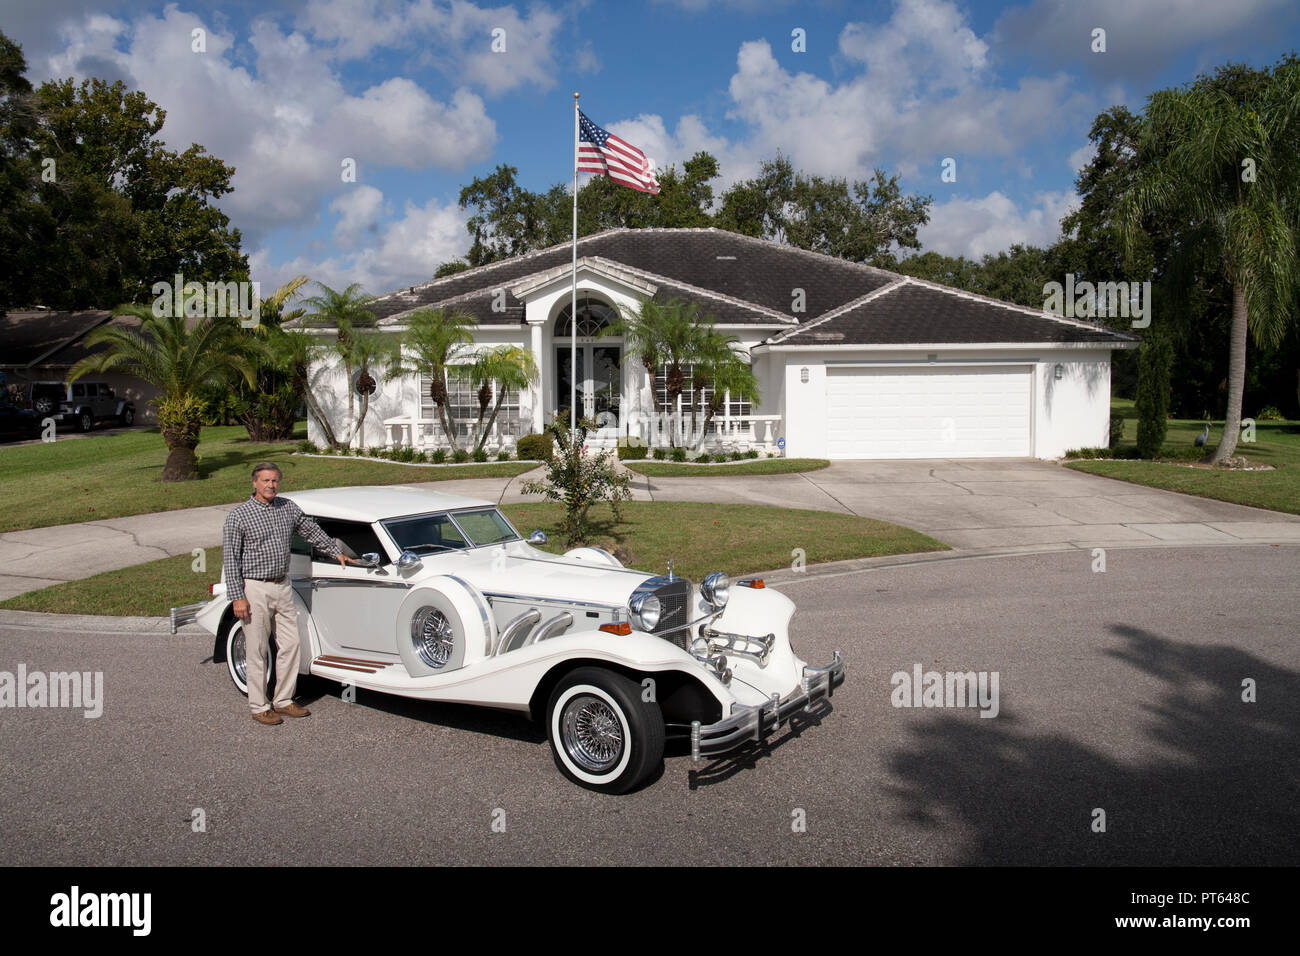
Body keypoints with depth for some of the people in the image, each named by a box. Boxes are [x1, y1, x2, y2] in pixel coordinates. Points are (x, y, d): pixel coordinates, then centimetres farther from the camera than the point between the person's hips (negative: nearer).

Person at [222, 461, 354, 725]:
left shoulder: (288, 508, 7)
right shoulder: (238, 515, -7)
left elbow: (312, 531, 22)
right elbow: (230, 558, -9)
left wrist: (337, 553, 26)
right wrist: (237, 597, -14)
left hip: (283, 587, 5)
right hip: (255, 589, -5)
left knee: (290, 644, 7)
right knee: (257, 650, 2)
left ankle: (284, 701, 20)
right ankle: (259, 707, 13)